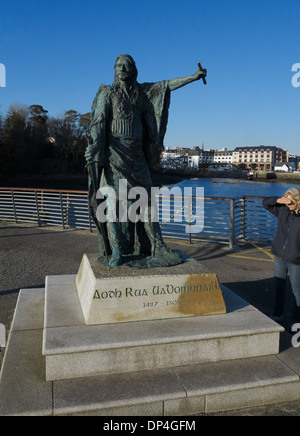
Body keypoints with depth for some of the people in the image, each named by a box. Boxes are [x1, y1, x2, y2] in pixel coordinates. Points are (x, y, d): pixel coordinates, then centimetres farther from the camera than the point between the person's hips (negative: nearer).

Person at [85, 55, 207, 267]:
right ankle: (116, 252, -9)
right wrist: (94, 145, -23)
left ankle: (158, 248, 6)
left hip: (136, 154, 5)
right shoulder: (107, 93, 3)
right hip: (113, 152, -4)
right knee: (113, 199, -11)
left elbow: (166, 85, 17)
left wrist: (194, 76, 13)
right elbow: (98, 122, -8)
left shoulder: (141, 91, 16)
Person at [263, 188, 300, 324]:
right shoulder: (283, 210, -2)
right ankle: (277, 315, 28)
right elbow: (265, 203, 5)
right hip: (279, 256, 4)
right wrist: (278, 200, -14)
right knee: (279, 286, 14)